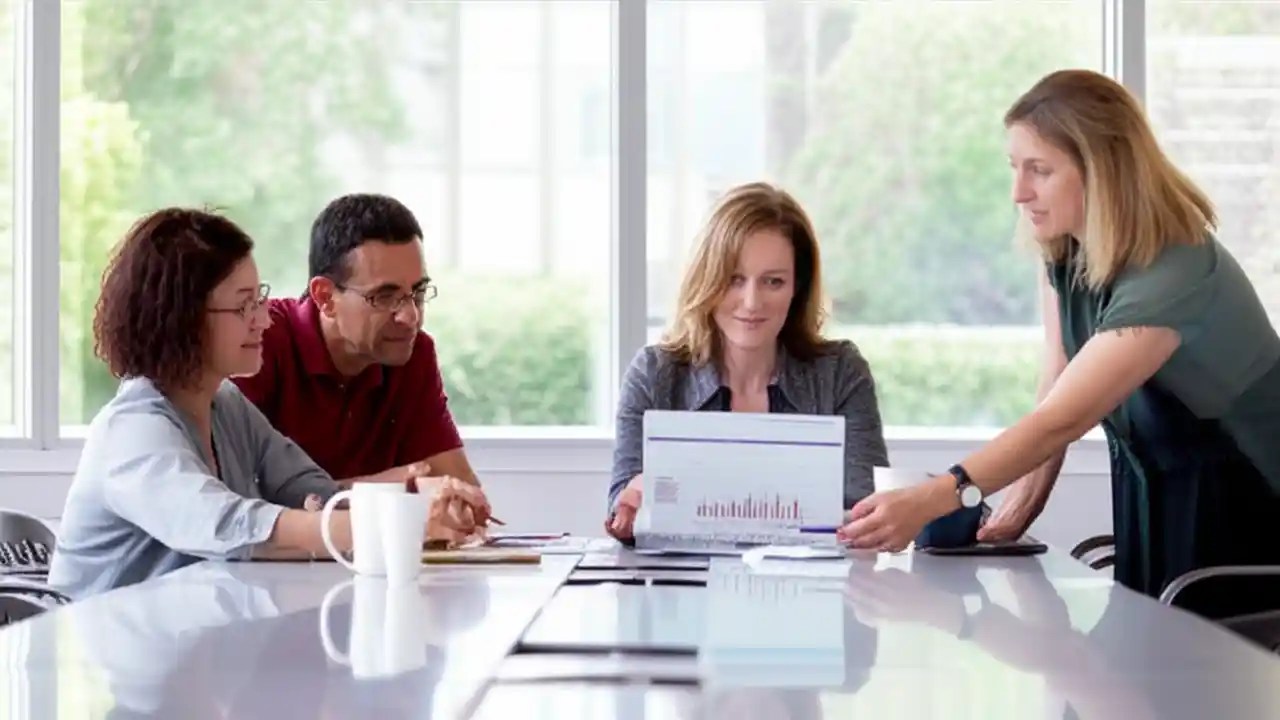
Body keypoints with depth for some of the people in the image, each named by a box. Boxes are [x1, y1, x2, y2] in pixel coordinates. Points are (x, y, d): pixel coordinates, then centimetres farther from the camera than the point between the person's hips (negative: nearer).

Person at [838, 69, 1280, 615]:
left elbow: (1061, 420, -37)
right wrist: (1022, 502, -11)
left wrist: (926, 502, -45)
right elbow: (1056, 386, -1)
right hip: (1148, 489, 7)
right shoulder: (1062, 250, -5)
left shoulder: (1171, 275, -31)